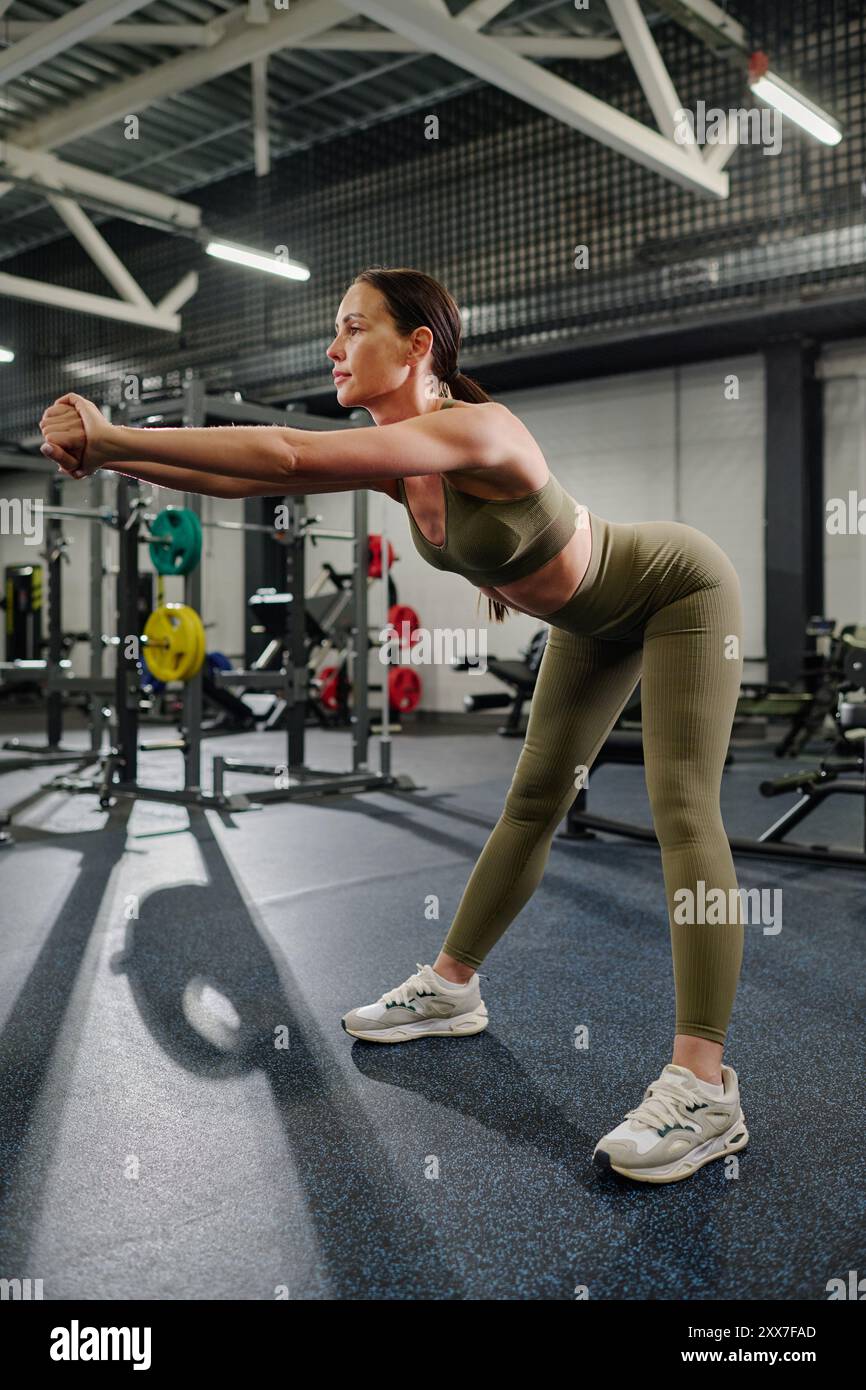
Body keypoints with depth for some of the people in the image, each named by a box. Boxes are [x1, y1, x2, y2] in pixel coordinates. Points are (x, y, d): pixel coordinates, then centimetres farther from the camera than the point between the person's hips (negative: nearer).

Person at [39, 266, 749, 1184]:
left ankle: (704, 1088, -21)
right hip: (596, 619, 9)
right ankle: (449, 990, 24)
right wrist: (106, 454, -24)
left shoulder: (473, 429, -35)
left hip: (678, 589, -8)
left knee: (682, 809, -19)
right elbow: (251, 481, -13)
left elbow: (286, 457, -43)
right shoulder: (393, 460, -9)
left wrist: (109, 436, -39)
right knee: (533, 800, 12)